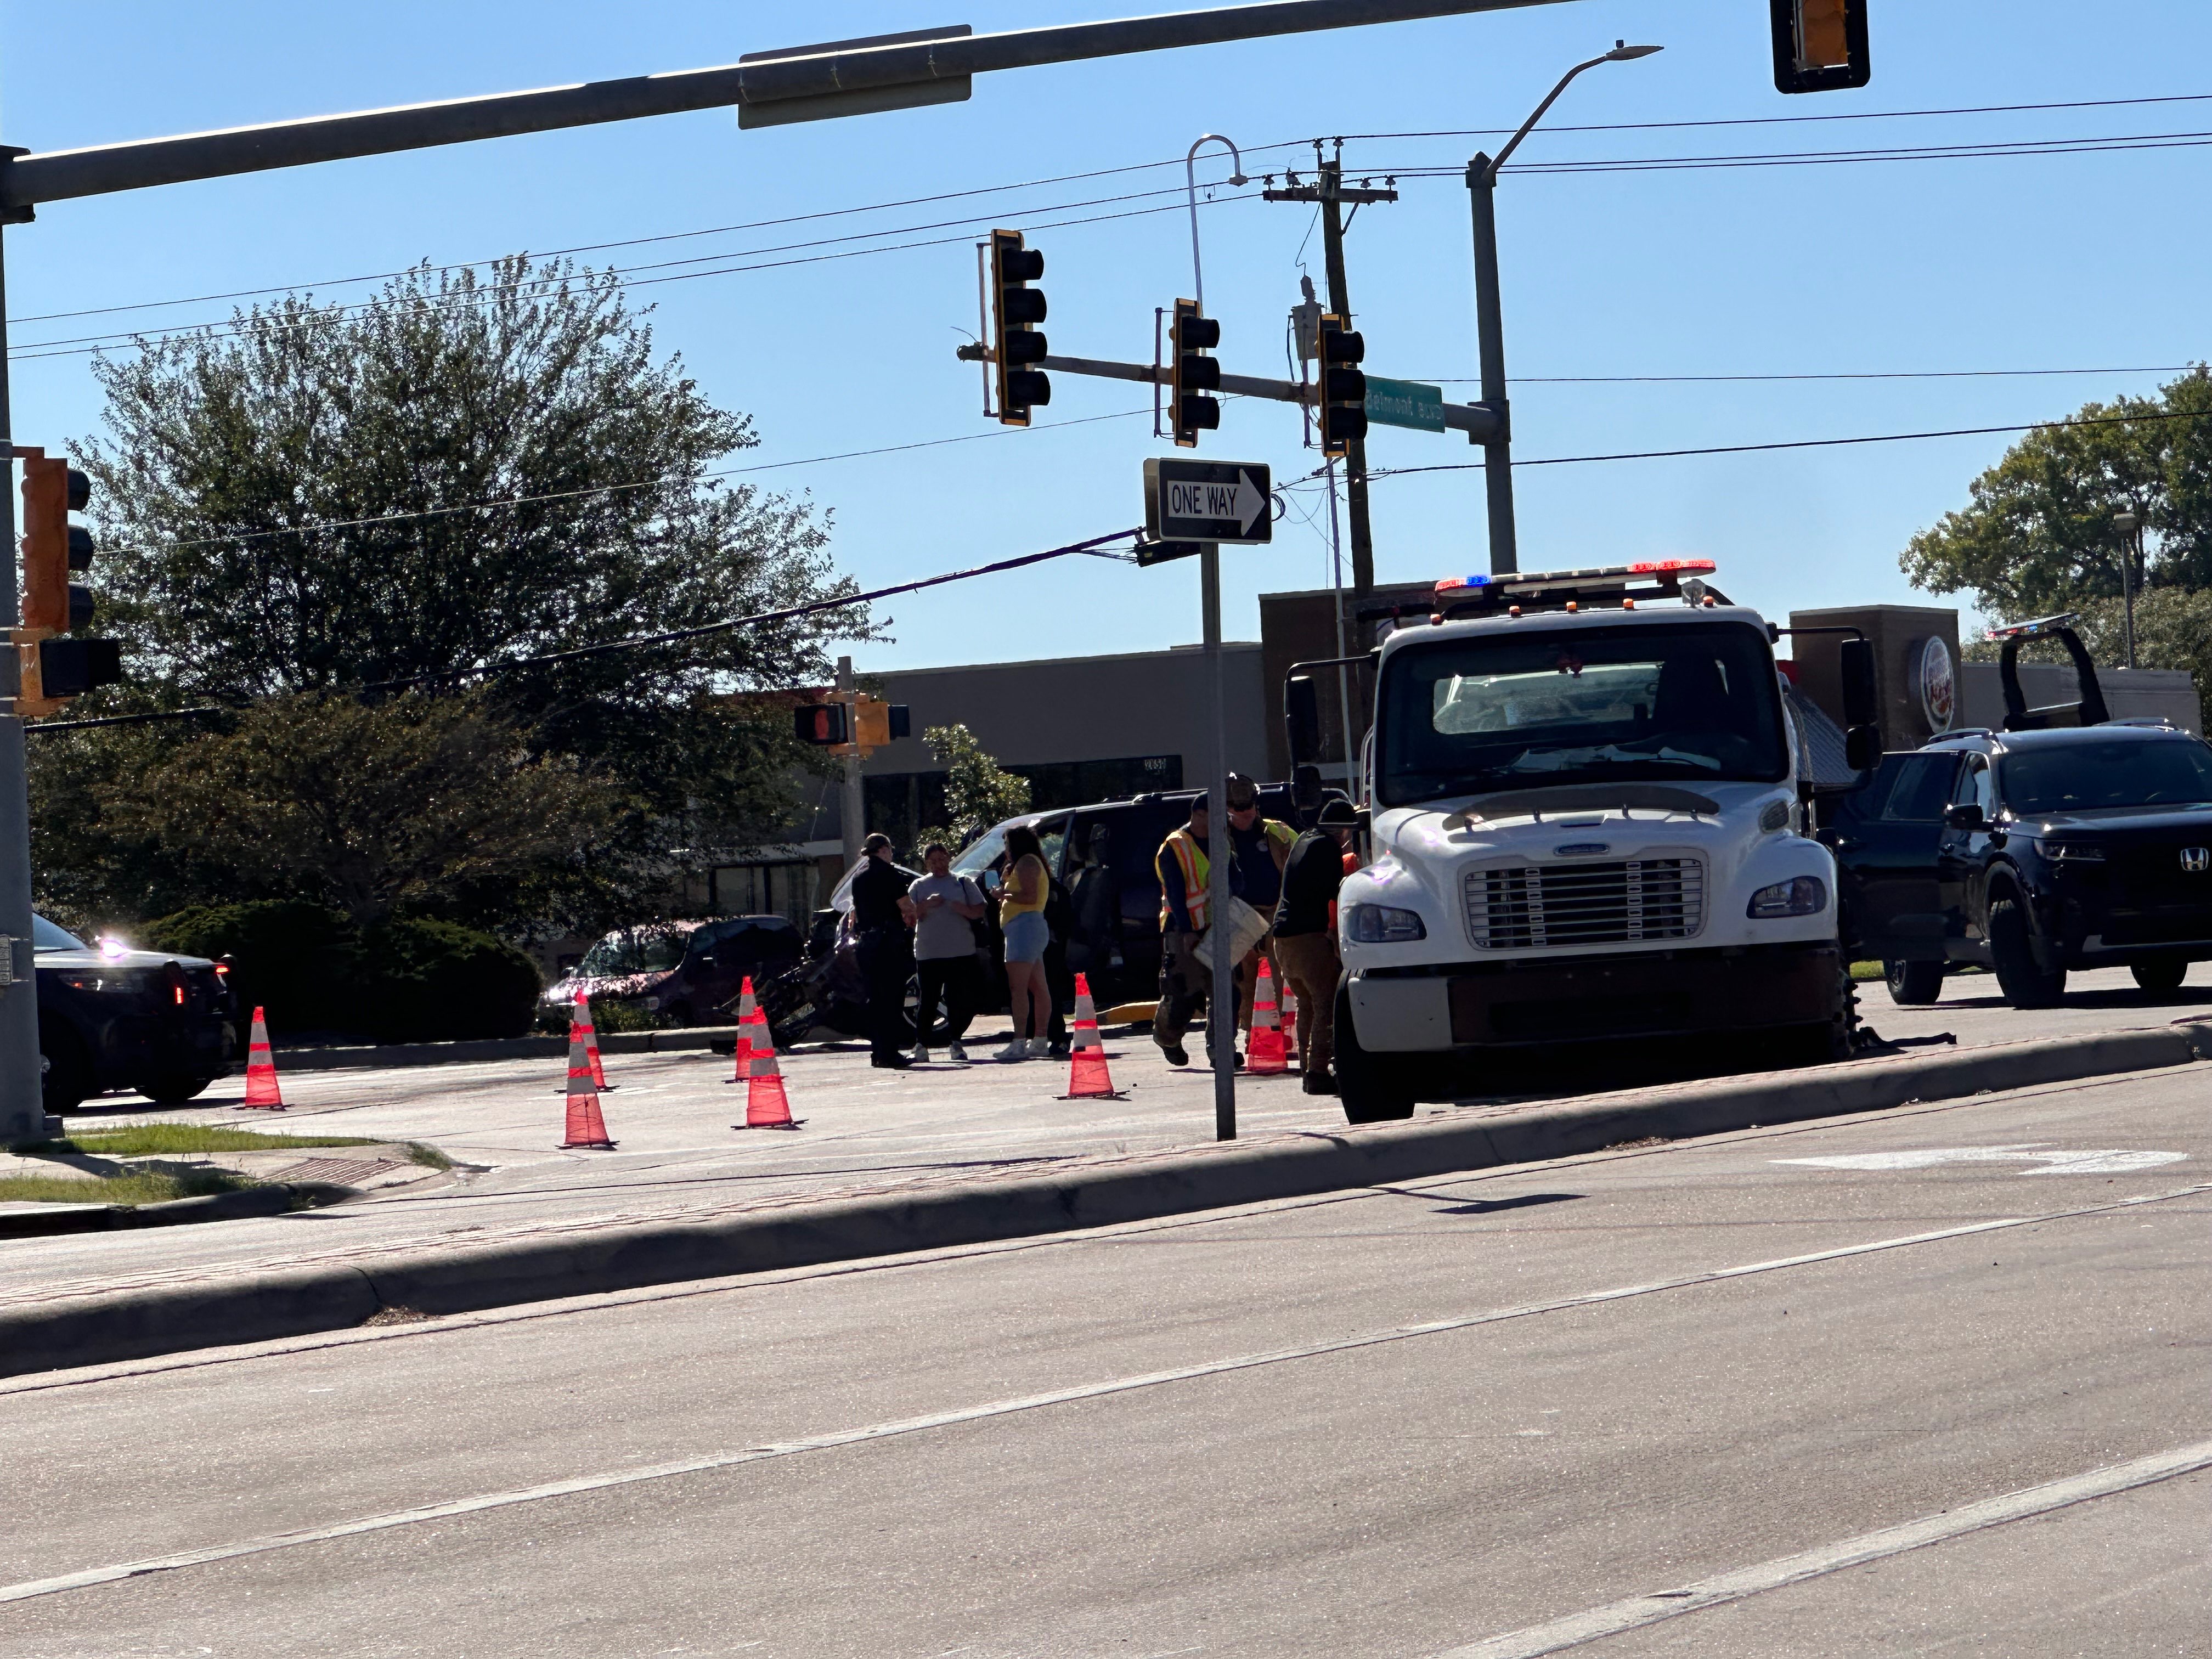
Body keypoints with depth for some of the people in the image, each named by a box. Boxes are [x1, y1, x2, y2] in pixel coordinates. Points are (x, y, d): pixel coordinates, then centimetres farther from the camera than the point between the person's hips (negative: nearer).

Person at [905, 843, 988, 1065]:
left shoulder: (963, 883, 11)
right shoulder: (919, 886, 11)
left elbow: (979, 912, 6)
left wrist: (963, 909, -14)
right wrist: (926, 905, -12)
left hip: (961, 952, 0)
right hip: (928, 953, 0)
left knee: (961, 1001, -1)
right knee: (928, 1001, -2)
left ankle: (954, 1041, 13)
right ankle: (921, 1044, 6)